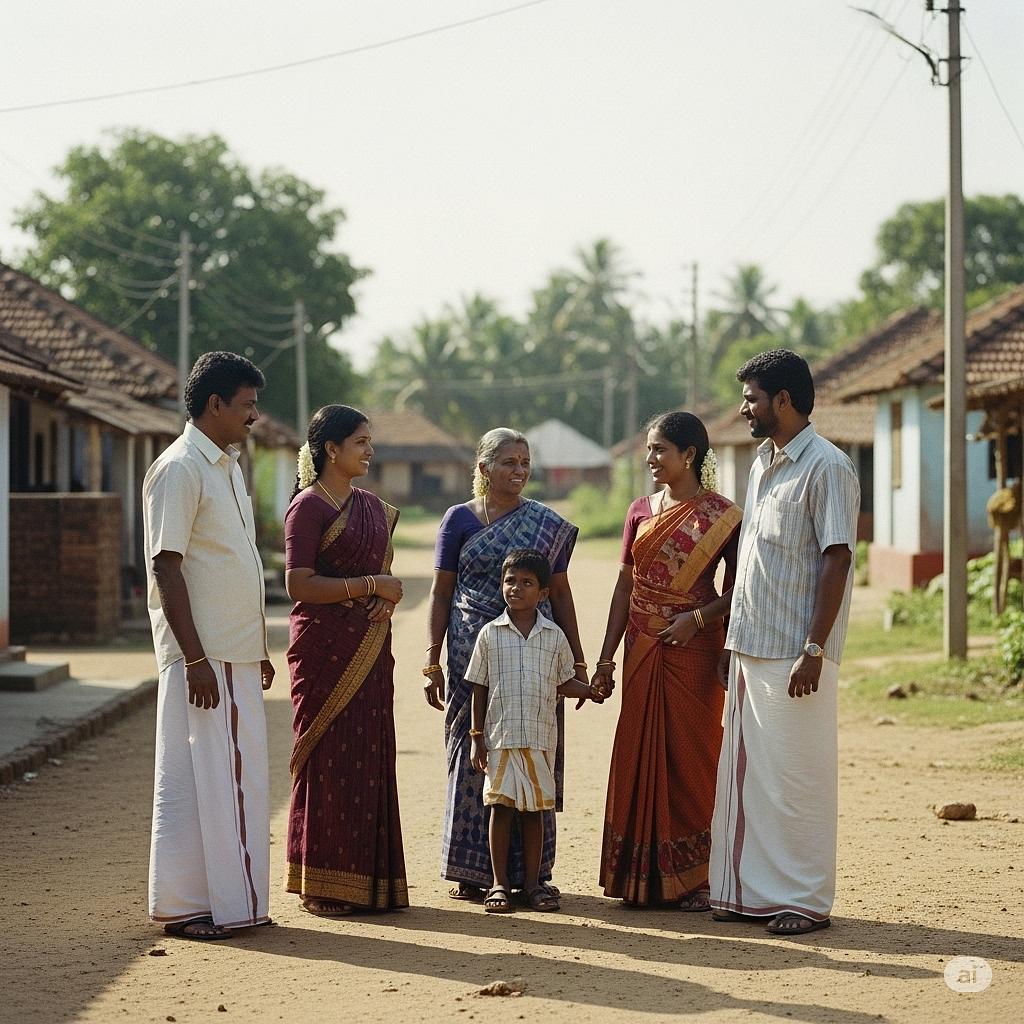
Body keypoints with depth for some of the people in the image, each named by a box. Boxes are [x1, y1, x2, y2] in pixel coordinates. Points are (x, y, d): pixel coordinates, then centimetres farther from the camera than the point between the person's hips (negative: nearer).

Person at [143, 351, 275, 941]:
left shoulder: (228, 466, 17)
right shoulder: (180, 470, -12)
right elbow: (166, 567, -17)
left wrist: (259, 650, 21)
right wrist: (195, 659, -21)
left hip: (238, 655, 9)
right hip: (204, 658, -9)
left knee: (239, 777, 10)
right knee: (200, 779, -5)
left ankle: (234, 902, 16)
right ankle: (186, 906, 1)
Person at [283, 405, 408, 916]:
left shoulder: (373, 507, 14)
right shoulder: (309, 506, -9)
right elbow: (299, 585, -16)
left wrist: (387, 597, 0)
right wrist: (371, 585, -15)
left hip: (368, 649, 7)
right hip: (325, 648, -7)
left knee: (369, 758, 7)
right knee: (327, 759, -3)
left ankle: (367, 881, 14)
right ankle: (319, 886, 4)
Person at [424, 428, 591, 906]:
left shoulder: (547, 523, 8)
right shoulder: (459, 520, 4)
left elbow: (560, 593, 11)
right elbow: (441, 594, 5)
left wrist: (577, 660, 8)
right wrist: (433, 661, -1)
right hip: (474, 653, -1)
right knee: (473, 755, 0)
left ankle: (531, 870, 9)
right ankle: (471, 870, 7)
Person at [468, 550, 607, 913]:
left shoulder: (554, 636, 5)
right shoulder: (490, 634, 2)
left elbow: (564, 682, 13)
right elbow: (479, 688, 5)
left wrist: (590, 690, -8)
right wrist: (476, 736, 1)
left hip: (540, 737, 1)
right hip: (500, 736, -1)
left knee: (533, 808, 6)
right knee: (501, 806, -1)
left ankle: (532, 882, 14)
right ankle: (499, 883, 7)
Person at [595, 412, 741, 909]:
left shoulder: (720, 515, -5)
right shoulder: (641, 511, 9)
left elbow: (738, 589, -3)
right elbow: (625, 585, 10)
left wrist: (697, 618, -18)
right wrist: (605, 657, 7)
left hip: (694, 648, -5)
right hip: (643, 647, 5)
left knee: (693, 755, -1)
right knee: (640, 752, 6)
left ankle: (696, 877, 7)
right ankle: (643, 876, 14)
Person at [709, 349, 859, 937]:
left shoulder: (826, 467, -11)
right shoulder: (763, 464, 16)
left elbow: (836, 561, -16)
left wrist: (814, 651, -20)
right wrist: (733, 639, 16)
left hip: (795, 655, -9)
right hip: (750, 647, 9)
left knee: (796, 778, -3)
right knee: (745, 773, 10)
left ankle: (806, 900, 6)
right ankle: (751, 893, 17)